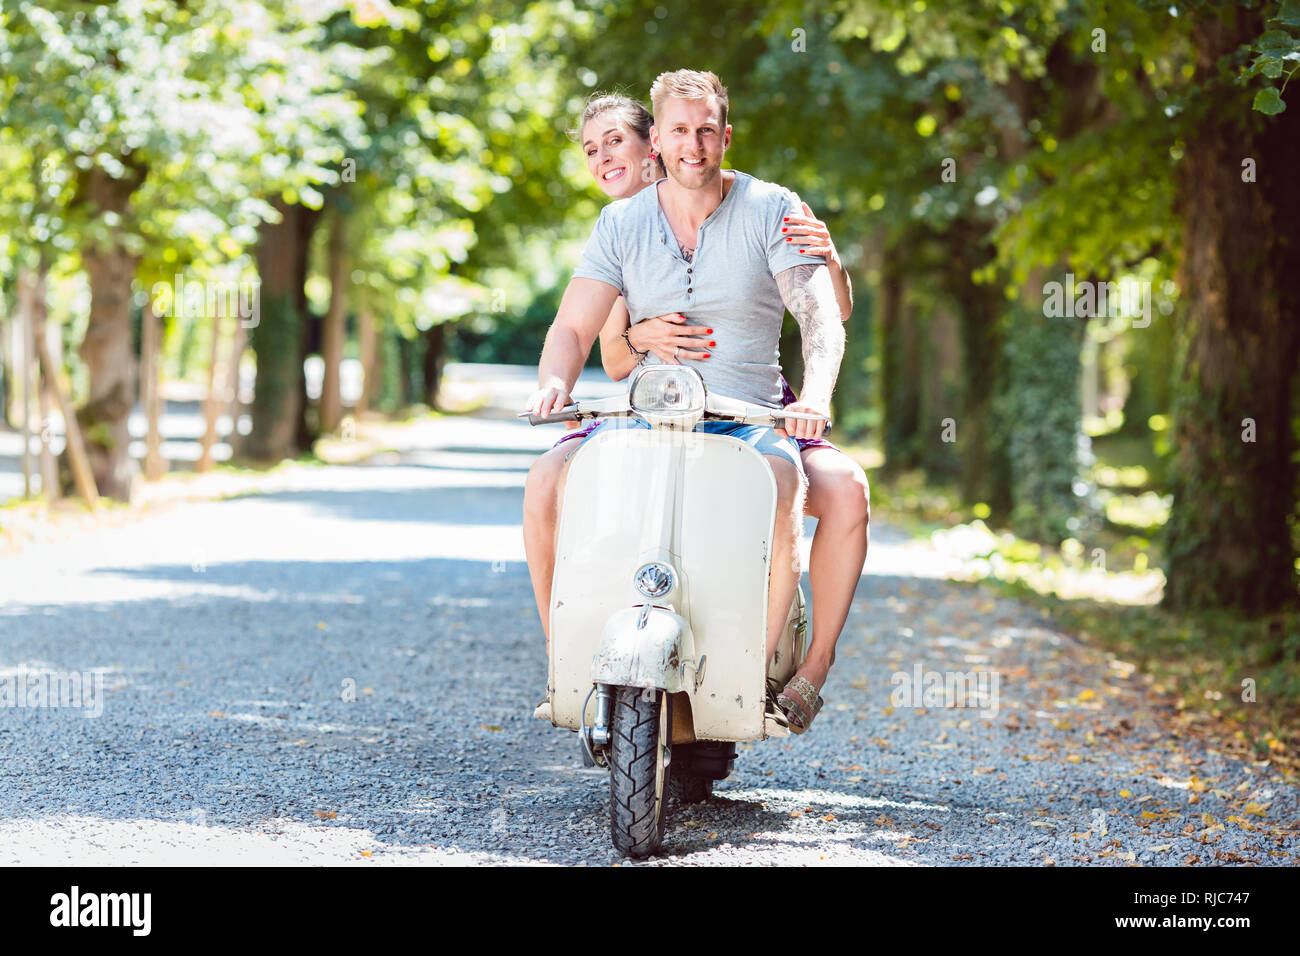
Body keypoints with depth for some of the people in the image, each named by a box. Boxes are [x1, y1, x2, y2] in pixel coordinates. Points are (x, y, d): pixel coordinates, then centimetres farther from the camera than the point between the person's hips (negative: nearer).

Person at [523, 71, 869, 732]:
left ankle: (814, 666, -11)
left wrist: (815, 396, -34)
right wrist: (554, 381, -24)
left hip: (755, 416, -2)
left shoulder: (768, 208, -3)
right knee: (544, 484, -22)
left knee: (845, 490, -29)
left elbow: (824, 314, -13)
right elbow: (572, 326, -1)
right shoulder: (621, 225, 5)